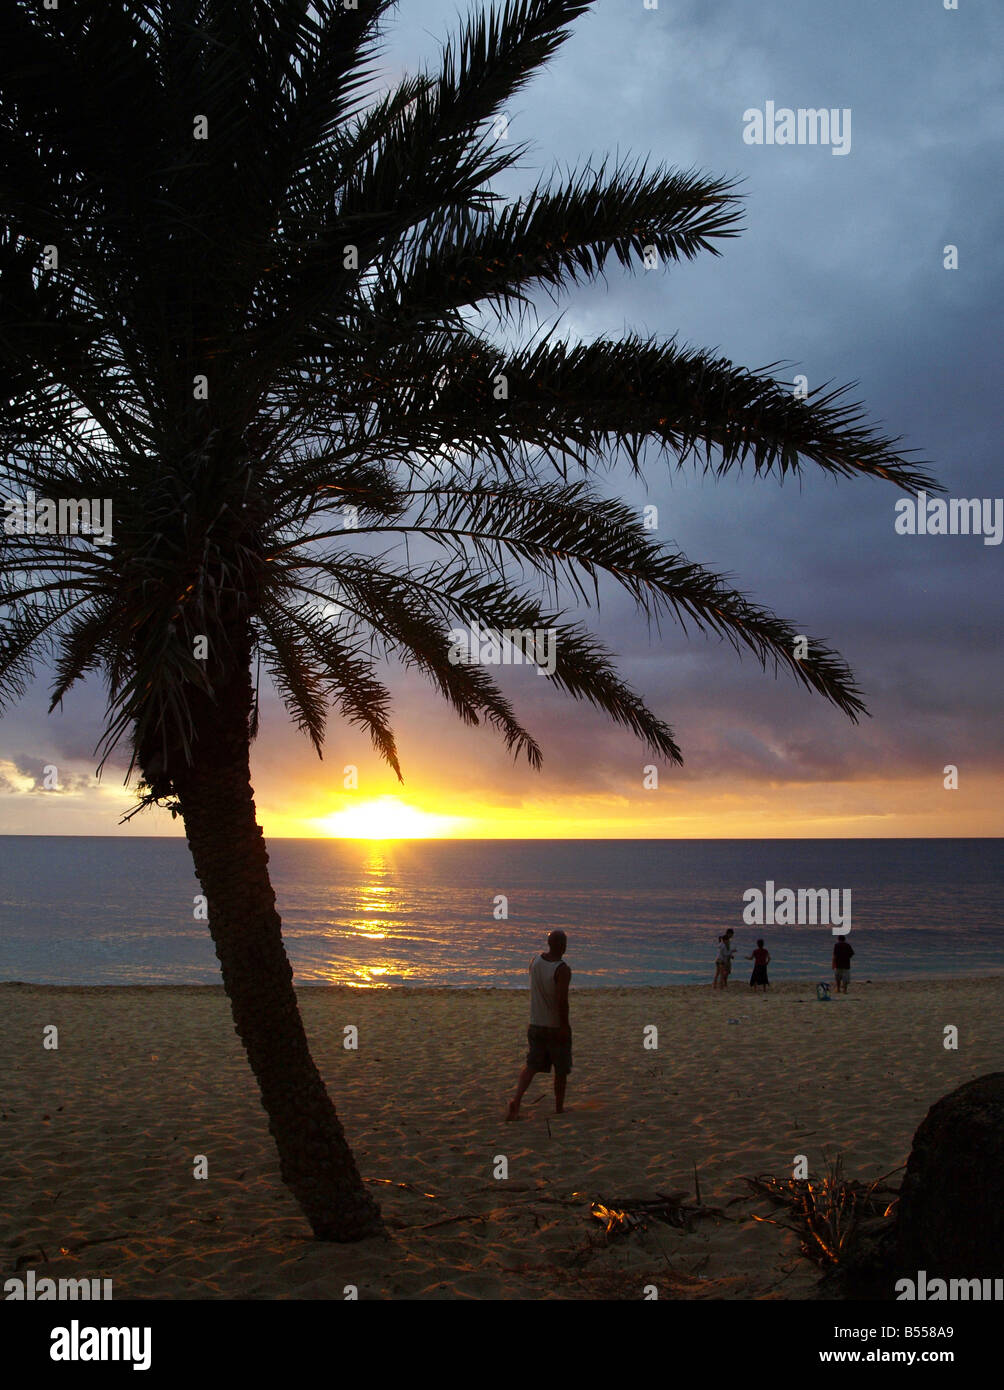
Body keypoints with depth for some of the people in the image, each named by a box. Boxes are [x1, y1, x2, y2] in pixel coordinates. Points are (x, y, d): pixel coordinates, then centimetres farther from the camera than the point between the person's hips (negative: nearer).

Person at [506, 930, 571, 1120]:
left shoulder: (535, 960, -1)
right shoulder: (562, 970, -20)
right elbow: (562, 1001, -26)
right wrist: (565, 1026, -18)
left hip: (536, 1024, 5)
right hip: (556, 1026, -5)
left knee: (532, 1065, 8)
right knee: (561, 1070, 12)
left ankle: (516, 1099, -13)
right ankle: (559, 1108, 23)